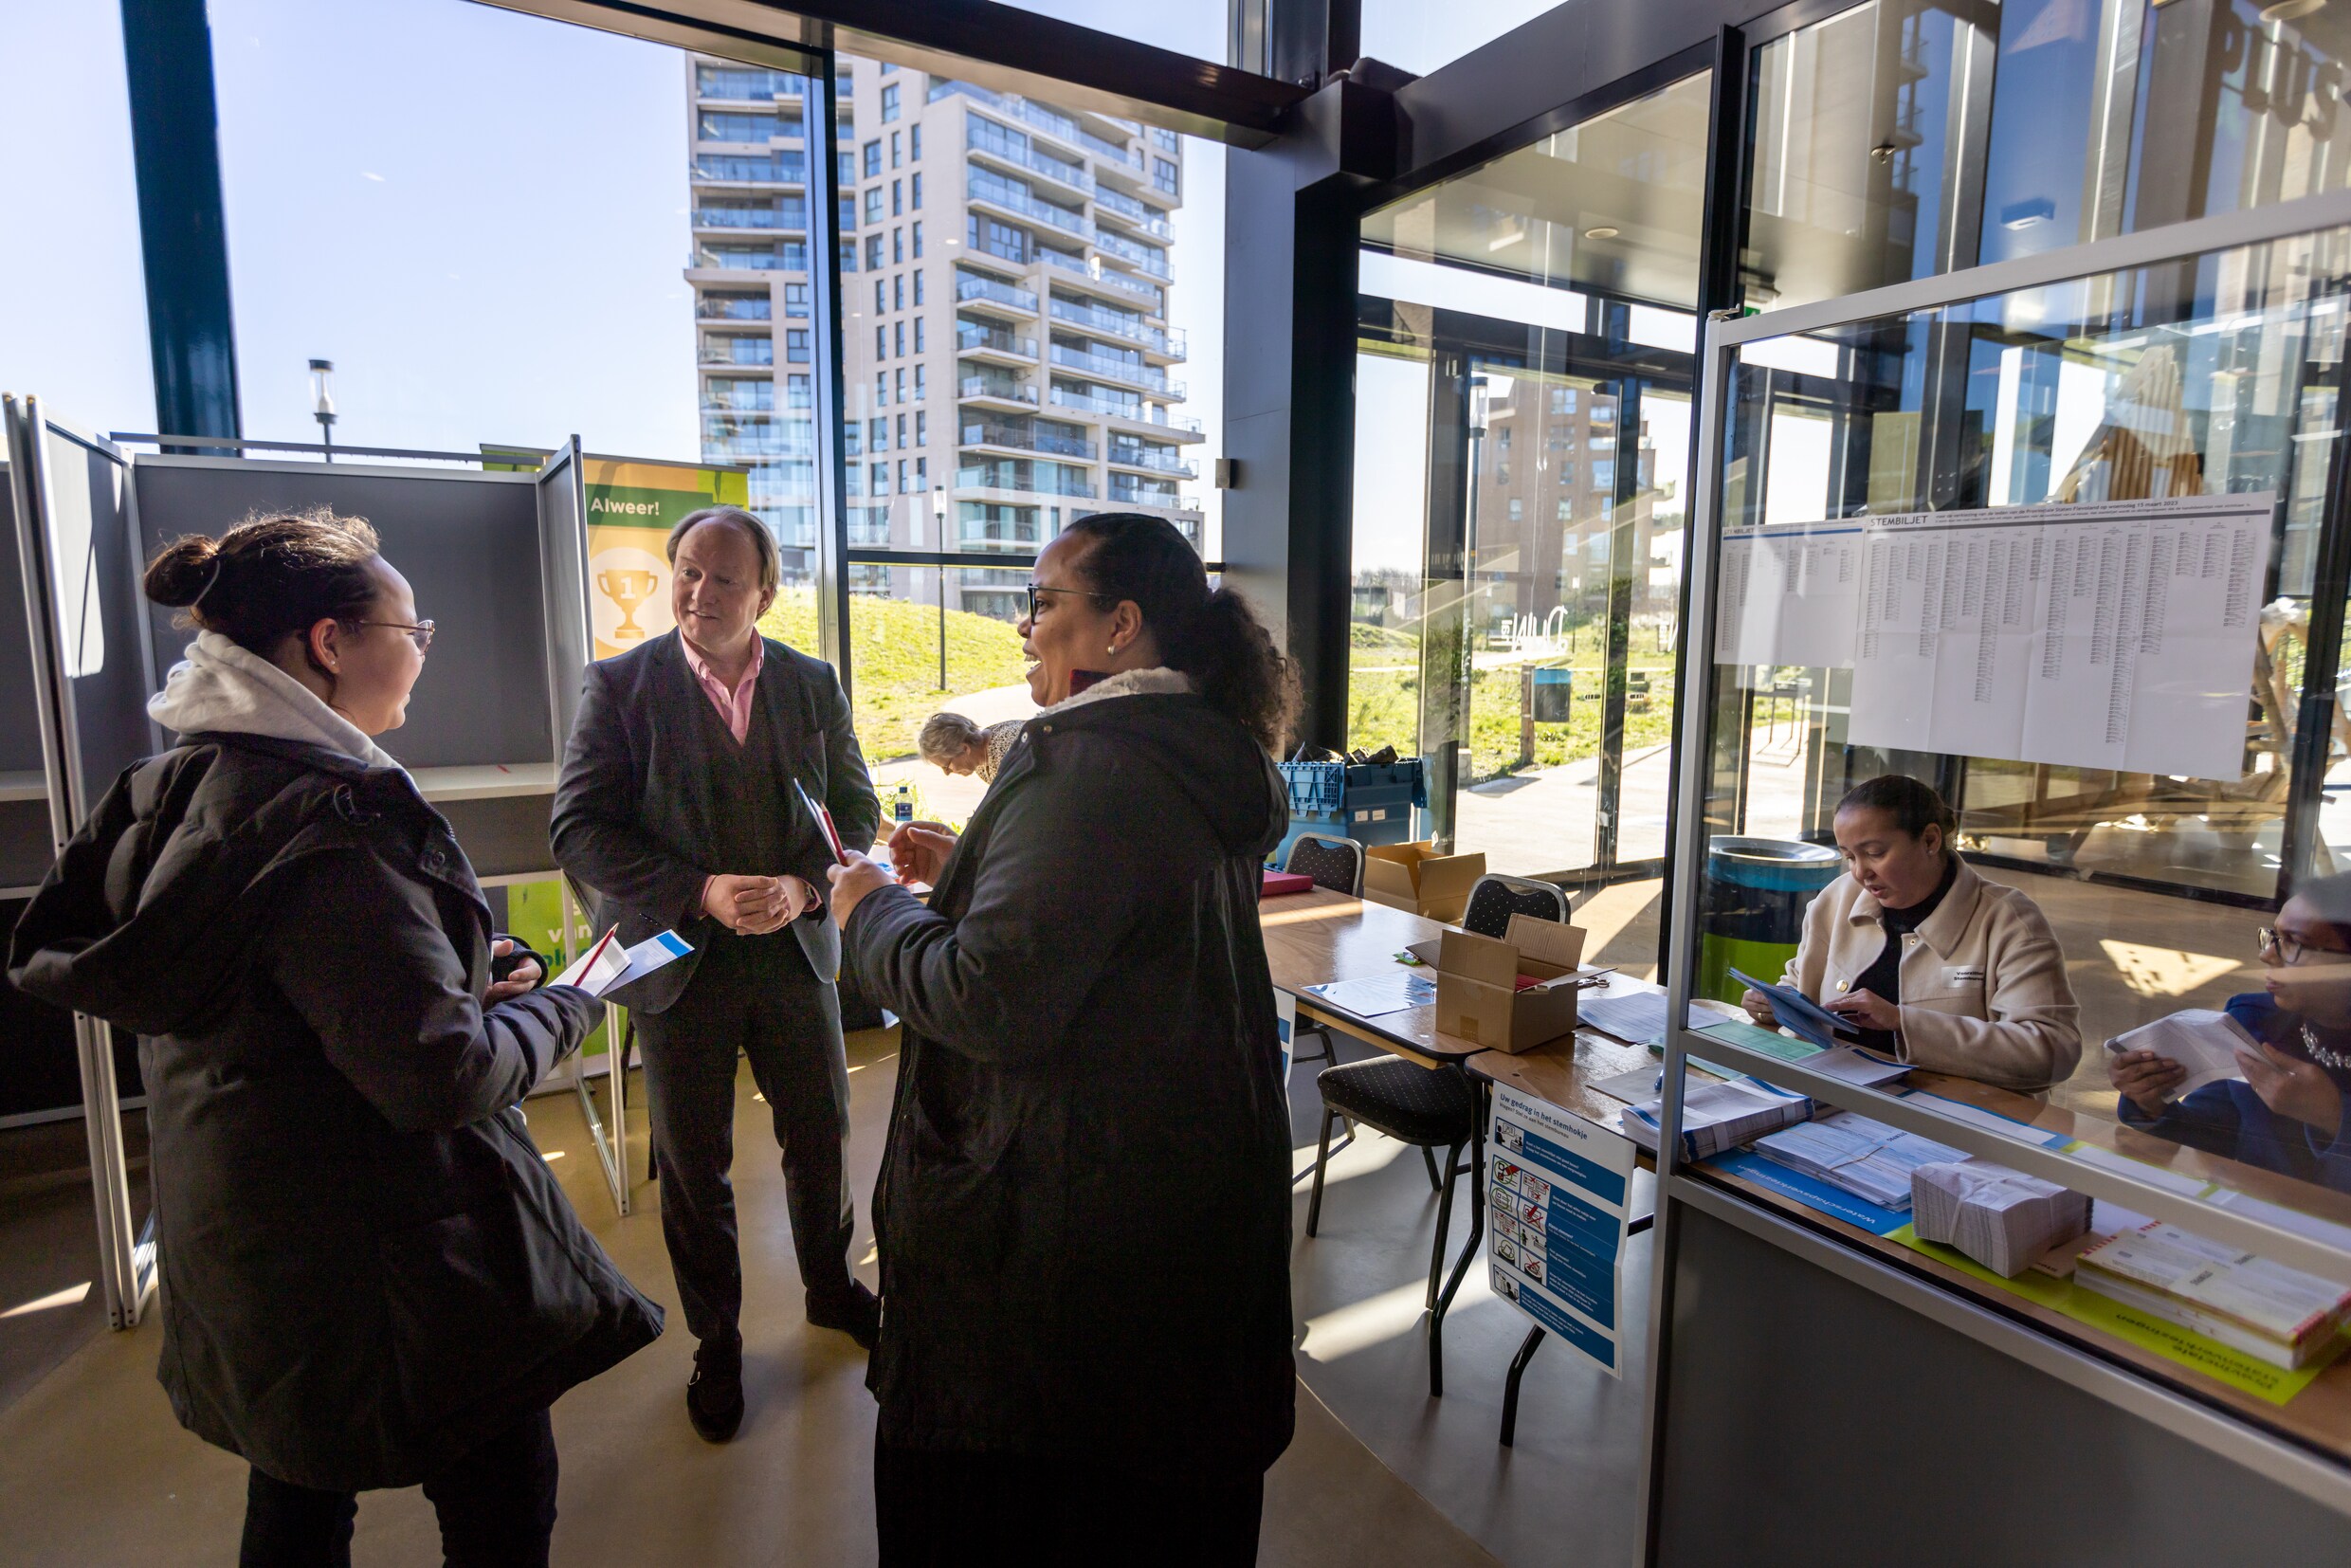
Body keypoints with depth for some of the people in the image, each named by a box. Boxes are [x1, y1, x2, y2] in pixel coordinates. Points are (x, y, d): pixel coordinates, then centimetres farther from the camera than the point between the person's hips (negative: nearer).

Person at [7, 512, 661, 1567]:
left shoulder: (172, 789, 3)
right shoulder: (331, 818, -27)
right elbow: (440, 1075, -29)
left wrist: (457, 978, 8)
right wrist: (559, 1012, -9)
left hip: (246, 1261, 9)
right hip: (387, 1278, -9)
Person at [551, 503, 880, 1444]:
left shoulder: (814, 685, 0)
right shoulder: (620, 686, -7)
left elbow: (855, 808, 3)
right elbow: (579, 830, -11)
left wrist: (803, 886, -15)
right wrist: (701, 892, -22)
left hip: (795, 952, 2)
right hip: (679, 961, -2)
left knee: (822, 1140, 17)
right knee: (693, 1169, 12)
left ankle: (831, 1289, 43)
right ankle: (716, 1345, 35)